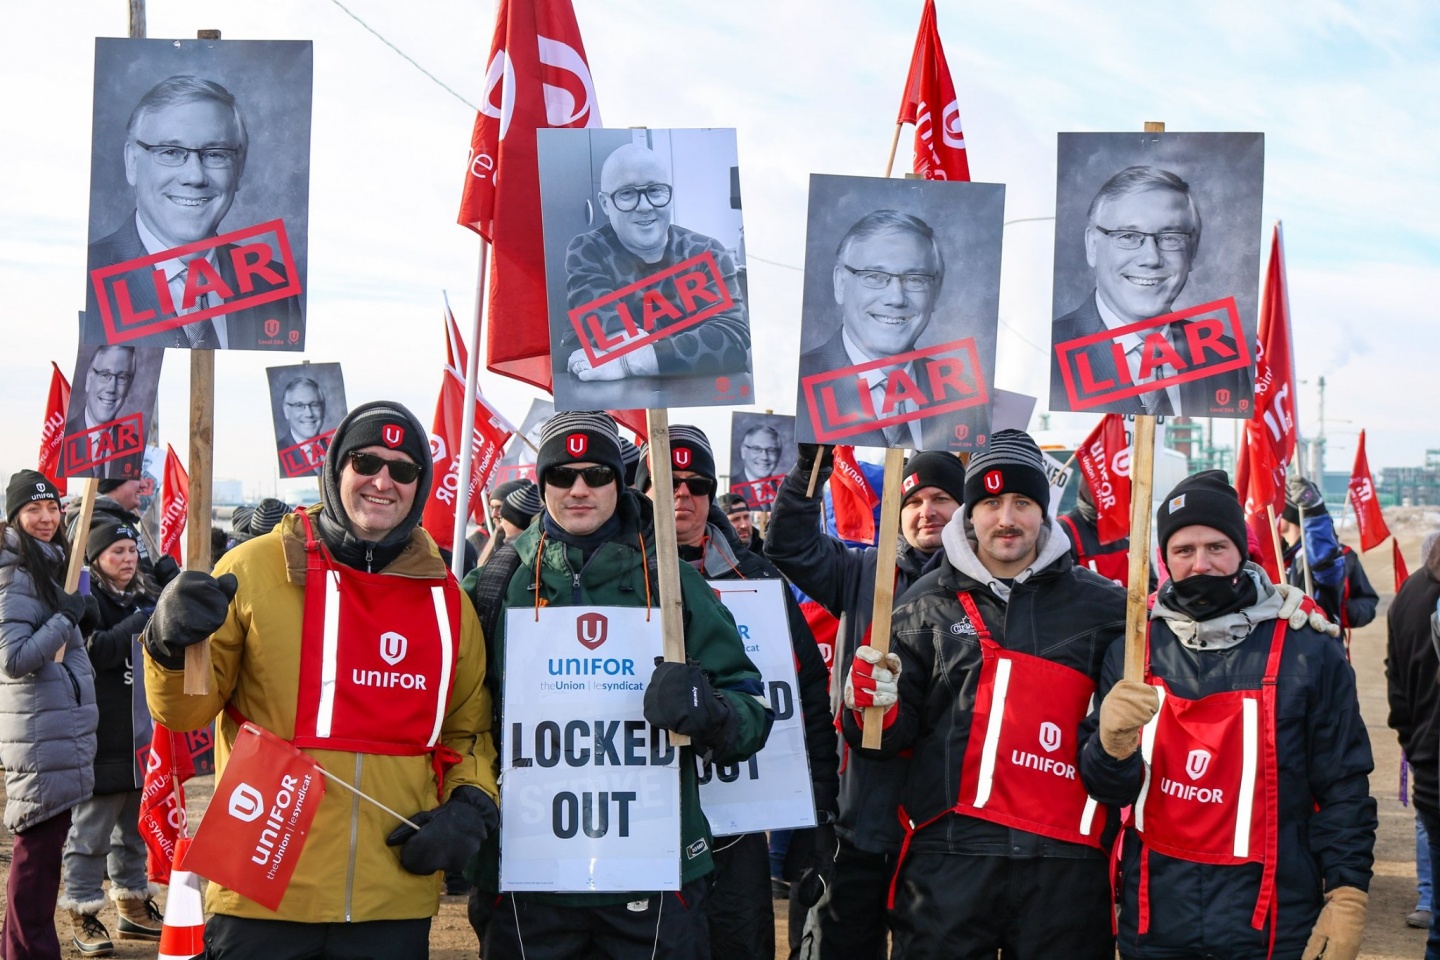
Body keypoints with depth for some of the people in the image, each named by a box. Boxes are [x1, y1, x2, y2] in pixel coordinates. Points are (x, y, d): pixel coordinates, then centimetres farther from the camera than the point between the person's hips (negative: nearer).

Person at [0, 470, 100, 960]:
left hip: (61, 730, 9)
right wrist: (68, 616, -17)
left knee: (43, 844, 14)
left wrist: (83, 620, 4)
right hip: (40, 734, -9)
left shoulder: (50, 567, 15)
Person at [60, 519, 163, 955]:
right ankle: (83, 916, 6)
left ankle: (134, 909, 27)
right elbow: (89, 653, -22)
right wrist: (134, 626, -23)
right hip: (101, 737, -8)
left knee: (134, 826, 16)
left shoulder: (142, 599, 15)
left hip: (139, 735, 8)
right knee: (92, 830, -2)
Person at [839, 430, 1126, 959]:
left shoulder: (1100, 606, 7)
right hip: (948, 853, 0)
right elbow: (896, 733, 8)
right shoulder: (926, 603, 8)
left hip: (1065, 857, 0)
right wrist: (873, 707, -13)